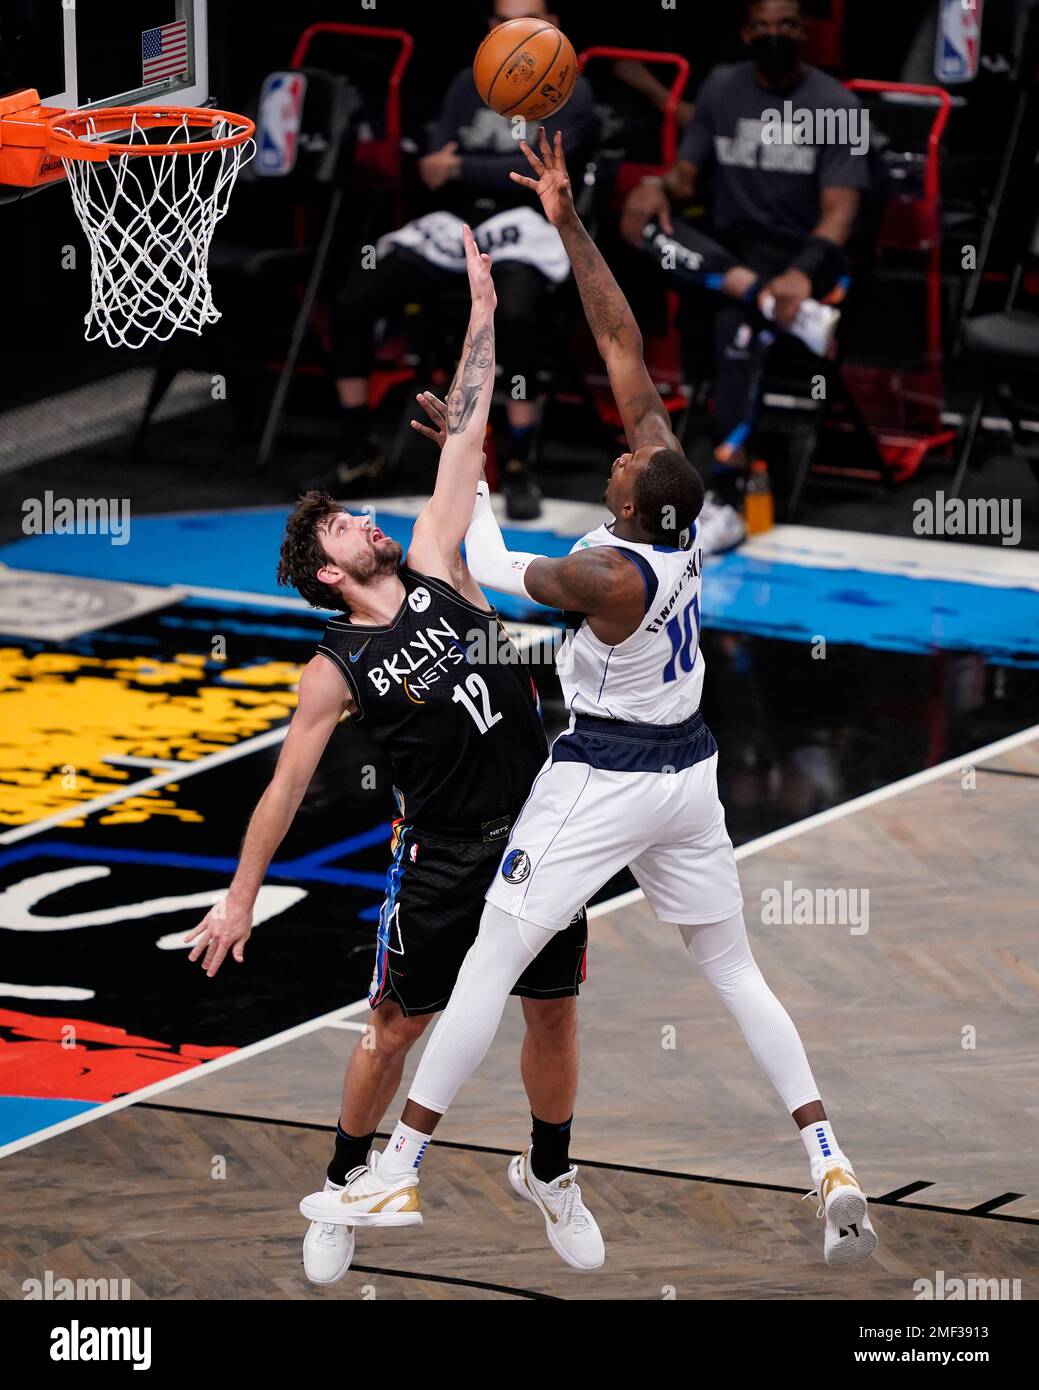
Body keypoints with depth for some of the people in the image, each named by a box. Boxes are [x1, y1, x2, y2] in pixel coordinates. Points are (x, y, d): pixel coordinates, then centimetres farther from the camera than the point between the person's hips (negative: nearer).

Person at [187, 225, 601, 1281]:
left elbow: (461, 444, 2)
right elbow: (287, 783, -3)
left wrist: (482, 315, 0)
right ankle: (348, 1182, 24)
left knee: (553, 1013, 9)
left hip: (539, 830, 4)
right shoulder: (337, 671, -7)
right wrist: (240, 897, -4)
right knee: (394, 1028, 5)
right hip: (444, 857, -4)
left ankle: (552, 1177, 28)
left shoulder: (433, 571, 4)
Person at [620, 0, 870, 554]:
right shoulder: (722, 88, 9)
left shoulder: (835, 105, -5)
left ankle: (726, 502, -36)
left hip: (799, 253, -5)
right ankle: (772, 303, -39)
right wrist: (659, 188, -15)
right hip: (723, 249, 5)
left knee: (737, 323, -36)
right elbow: (687, 176, 12)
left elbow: (840, 211, -14)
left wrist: (803, 272, -34)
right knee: (642, 226, -26)